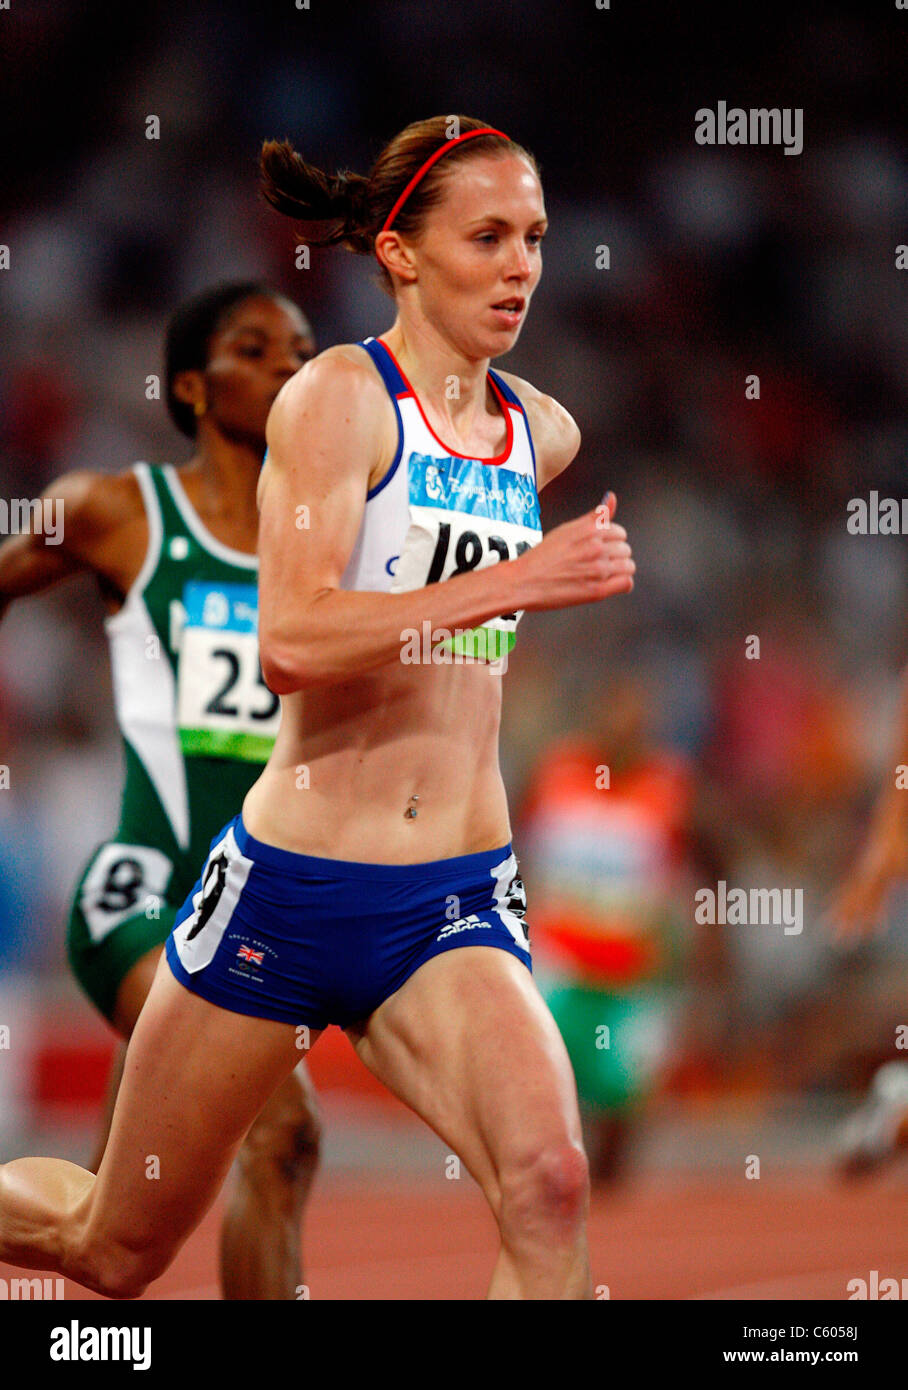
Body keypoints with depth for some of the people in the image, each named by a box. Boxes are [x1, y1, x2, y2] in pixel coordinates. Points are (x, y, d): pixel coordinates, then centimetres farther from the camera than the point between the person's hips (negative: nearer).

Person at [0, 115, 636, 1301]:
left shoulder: (544, 433, 8)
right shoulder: (338, 396, -9)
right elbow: (289, 642, -24)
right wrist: (515, 580, -27)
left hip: (454, 907, 4)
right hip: (292, 887, -4)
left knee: (549, 1184, -25)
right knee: (116, 1250, 11)